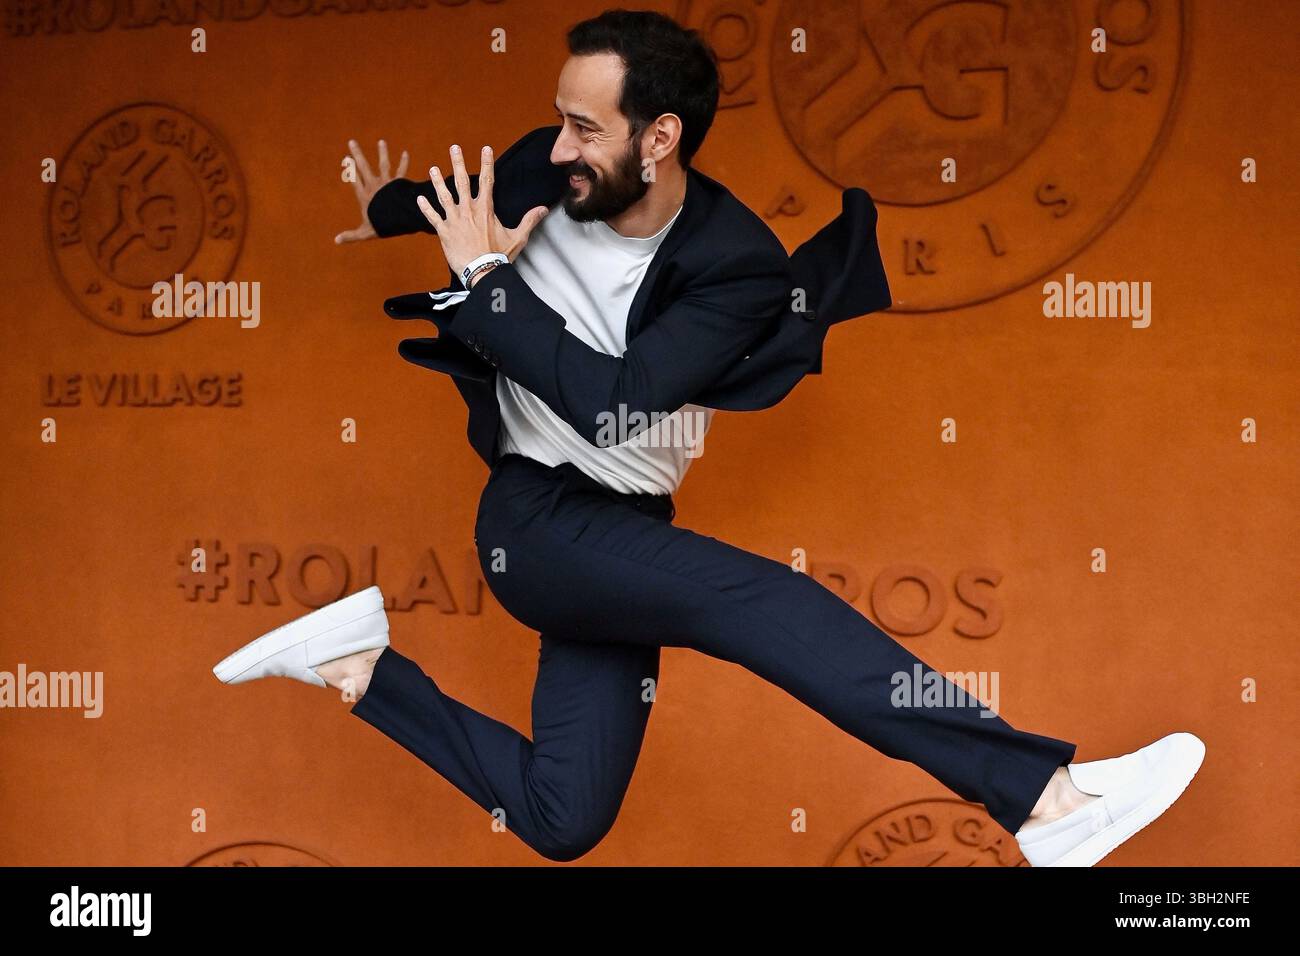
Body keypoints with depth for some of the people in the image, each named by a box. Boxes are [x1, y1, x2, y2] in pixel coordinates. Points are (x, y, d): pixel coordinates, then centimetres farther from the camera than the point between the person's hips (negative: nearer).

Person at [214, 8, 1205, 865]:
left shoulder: (739, 263, -12)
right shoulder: (539, 172, -8)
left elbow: (614, 399, -24)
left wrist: (487, 279, -19)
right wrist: (388, 213, 6)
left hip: (626, 530, 3)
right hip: (538, 516, -3)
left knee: (562, 821, 4)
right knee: (765, 600, -28)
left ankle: (362, 666, 15)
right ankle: (1043, 792, -31)